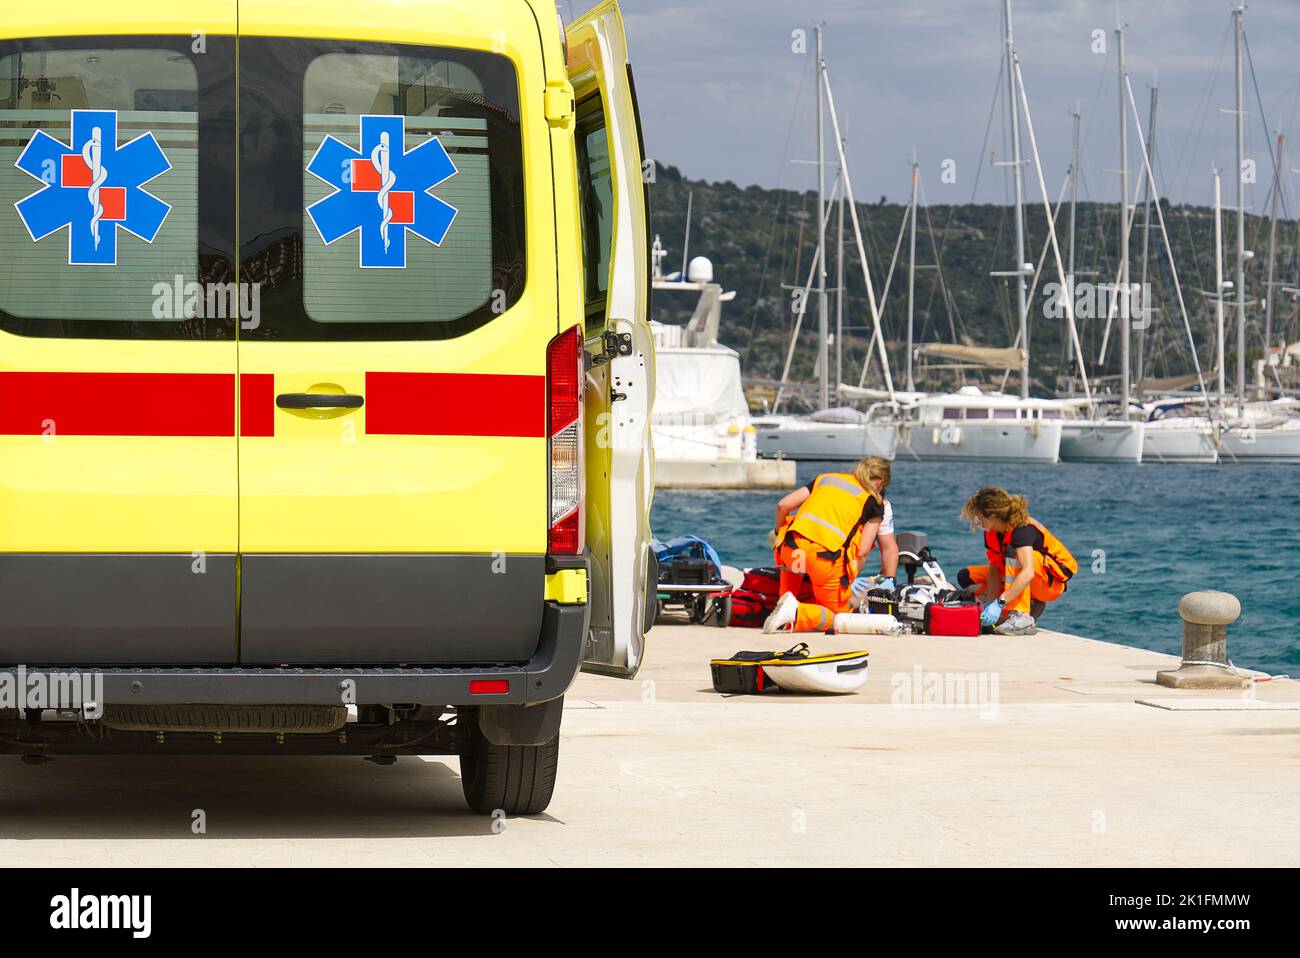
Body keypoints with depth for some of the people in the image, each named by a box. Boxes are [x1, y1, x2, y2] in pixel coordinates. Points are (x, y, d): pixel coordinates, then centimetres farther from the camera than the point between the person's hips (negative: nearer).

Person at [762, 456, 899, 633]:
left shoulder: (826, 477, 24)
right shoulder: (875, 501, 15)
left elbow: (783, 505, 17)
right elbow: (862, 552, 8)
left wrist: (778, 534, 34)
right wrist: (850, 580, 23)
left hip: (792, 547, 4)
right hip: (827, 557, -4)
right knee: (837, 616, 11)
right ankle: (797, 612, -17)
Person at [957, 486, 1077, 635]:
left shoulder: (1023, 529, -29)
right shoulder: (991, 532, -5)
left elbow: (1028, 572, -42)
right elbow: (994, 569, -6)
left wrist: (1000, 603, -47)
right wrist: (989, 602, -21)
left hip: (1053, 582, -9)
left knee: (1013, 551, -34)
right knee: (966, 577, 0)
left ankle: (1022, 618, -36)